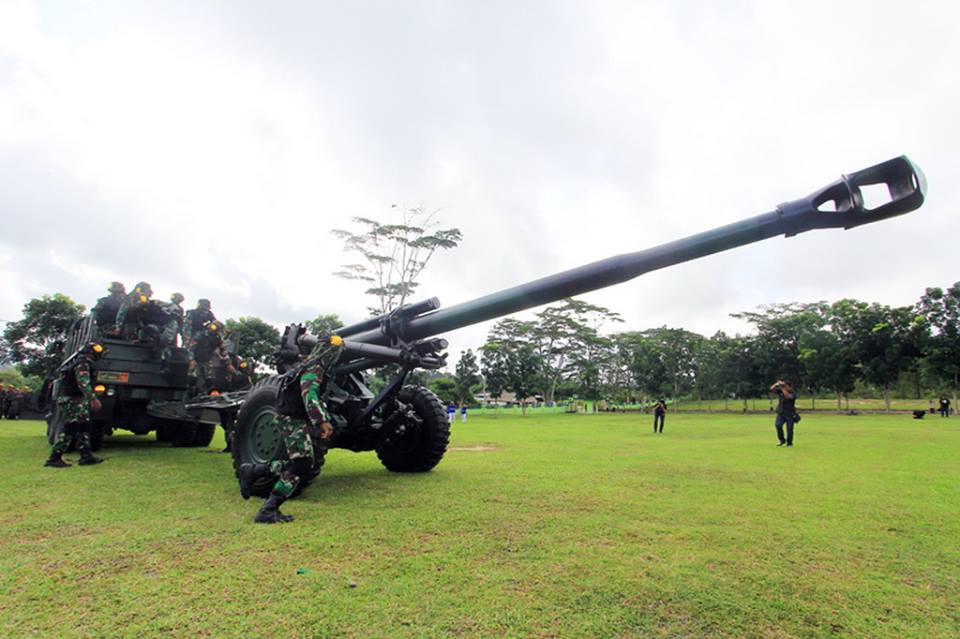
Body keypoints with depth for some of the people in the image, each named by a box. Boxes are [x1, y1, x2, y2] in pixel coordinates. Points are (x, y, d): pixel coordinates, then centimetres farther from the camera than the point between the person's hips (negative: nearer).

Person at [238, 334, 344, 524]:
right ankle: (267, 511, -7)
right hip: (291, 420, -10)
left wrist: (325, 421, 25)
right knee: (301, 465, -10)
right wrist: (322, 422, -41)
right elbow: (309, 396, -32)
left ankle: (252, 471, 19)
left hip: (297, 420, 10)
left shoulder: (318, 369, 16)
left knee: (303, 463, 11)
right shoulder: (313, 368, -16)